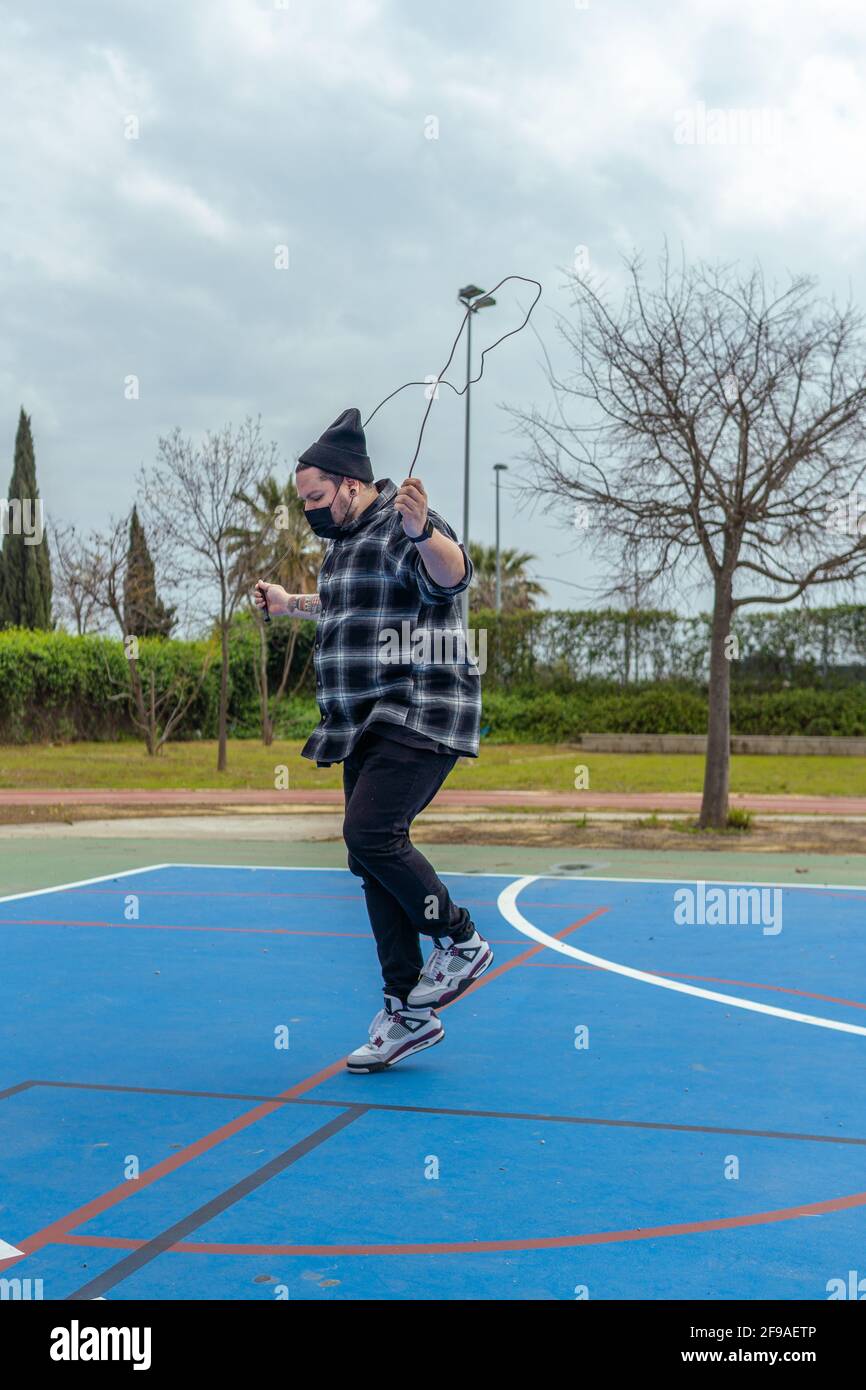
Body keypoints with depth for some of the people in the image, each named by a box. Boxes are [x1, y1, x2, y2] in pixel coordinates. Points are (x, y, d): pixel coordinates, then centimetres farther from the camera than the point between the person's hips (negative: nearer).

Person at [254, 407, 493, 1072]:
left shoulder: (402, 525, -10)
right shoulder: (345, 538, 19)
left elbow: (453, 575, -31)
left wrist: (422, 531, -50)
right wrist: (292, 604, 50)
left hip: (420, 716, -10)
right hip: (367, 725, 10)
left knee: (370, 833, -23)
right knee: (372, 856, 6)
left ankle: (462, 941, -1)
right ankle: (409, 1013, 13)